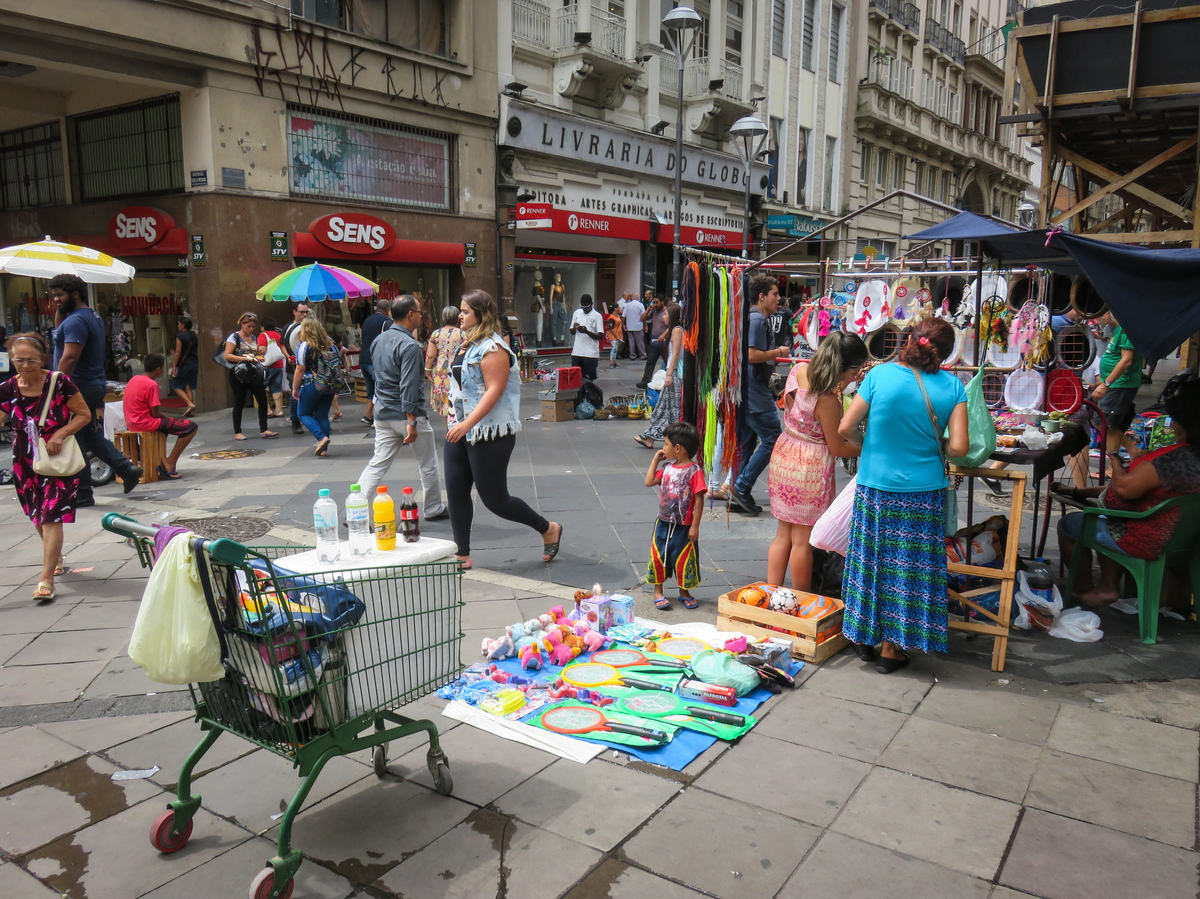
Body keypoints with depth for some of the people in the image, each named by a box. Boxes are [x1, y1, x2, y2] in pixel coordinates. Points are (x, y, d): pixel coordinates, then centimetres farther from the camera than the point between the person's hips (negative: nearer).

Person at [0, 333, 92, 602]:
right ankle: (56, 557, 42)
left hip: (58, 459, -4)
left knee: (51, 516, -10)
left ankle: (46, 579, -7)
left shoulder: (59, 383, -12)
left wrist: (60, 434, -18)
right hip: (25, 461, 4)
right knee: (38, 516, 17)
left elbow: (84, 415, -5)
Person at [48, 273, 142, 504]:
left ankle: (81, 495, 4)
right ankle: (127, 469, 16)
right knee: (90, 436, 20)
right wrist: (59, 311, 16)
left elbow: (69, 357, -25)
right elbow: (60, 334, 30)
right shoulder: (92, 316, 16)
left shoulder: (76, 320, -16)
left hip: (79, 388, -10)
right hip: (95, 385, 10)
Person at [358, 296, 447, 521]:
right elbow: (409, 386, -23)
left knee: (377, 464, 6)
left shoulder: (379, 340, 9)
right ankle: (433, 509, 25)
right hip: (407, 415, -7)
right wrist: (412, 422, -23)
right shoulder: (409, 345, -18)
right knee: (428, 464, 12)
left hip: (383, 415, 7)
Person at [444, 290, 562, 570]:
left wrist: (467, 424, -30)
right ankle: (462, 555, 16)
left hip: (490, 434, -9)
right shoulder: (467, 344, 14)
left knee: (494, 499, -2)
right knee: (456, 494, 6)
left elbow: (494, 390, -24)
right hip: (461, 431, 9)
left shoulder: (492, 348, -16)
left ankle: (548, 529, 18)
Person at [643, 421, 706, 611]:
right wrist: (655, 459, 6)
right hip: (663, 524, 6)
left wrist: (695, 526, -16)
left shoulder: (694, 471, -15)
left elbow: (699, 499, -15)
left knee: (683, 560, 7)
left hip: (683, 527, -6)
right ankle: (658, 592, 25)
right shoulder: (667, 468, 5)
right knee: (658, 557, 10)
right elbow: (649, 482, 6)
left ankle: (684, 592, 27)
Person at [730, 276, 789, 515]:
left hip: (745, 392, 11)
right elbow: (752, 355, -23)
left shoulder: (751, 318, 17)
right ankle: (742, 488, -5)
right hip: (755, 394, -11)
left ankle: (737, 495, 17)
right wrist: (778, 352, -11)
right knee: (772, 439, -7)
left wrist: (771, 358, 18)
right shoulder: (758, 320, -14)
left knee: (746, 442, 13)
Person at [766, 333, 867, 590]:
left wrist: (842, 386, 5)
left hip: (783, 454, 7)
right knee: (802, 541, 7)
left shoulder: (798, 369, -4)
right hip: (810, 466, -7)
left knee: (783, 535, 17)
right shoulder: (827, 400, -25)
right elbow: (837, 448, -15)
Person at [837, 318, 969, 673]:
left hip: (876, 486, 0)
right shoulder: (952, 386, -6)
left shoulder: (879, 375, -8)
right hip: (924, 492, 0)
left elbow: (845, 429, -7)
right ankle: (891, 648, 19)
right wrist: (932, 446, 11)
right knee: (909, 565, 10)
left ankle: (864, 638, 26)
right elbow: (959, 446, -10)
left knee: (870, 559, 14)